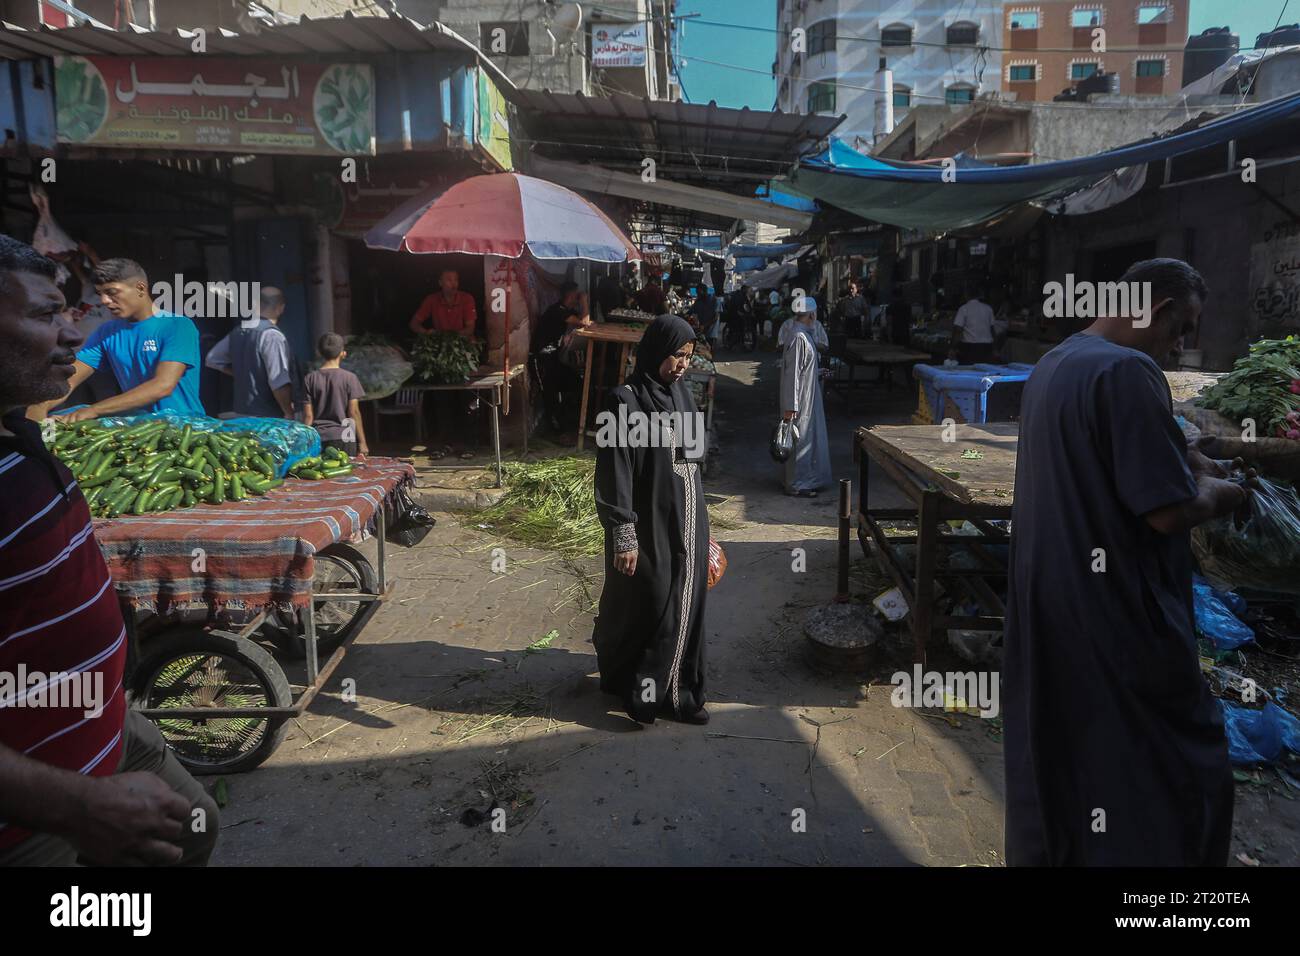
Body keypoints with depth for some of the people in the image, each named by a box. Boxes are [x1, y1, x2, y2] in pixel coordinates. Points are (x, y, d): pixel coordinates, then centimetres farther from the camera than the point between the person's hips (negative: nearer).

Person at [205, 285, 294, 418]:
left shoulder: (239, 331, 8)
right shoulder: (272, 336, -17)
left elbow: (213, 359, 20)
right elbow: (278, 382, -23)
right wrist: (289, 413, -12)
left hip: (241, 413, 8)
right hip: (268, 417, -8)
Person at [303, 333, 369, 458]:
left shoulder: (310, 379, 2)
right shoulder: (349, 378, -4)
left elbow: (308, 415, 2)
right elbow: (354, 412, -4)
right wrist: (362, 442, 1)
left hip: (317, 439, 2)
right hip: (343, 438, -2)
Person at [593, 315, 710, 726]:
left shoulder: (681, 393, 7)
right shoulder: (626, 401, -15)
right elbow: (615, 474, -16)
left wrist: (698, 525, 18)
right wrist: (624, 537, -18)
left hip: (687, 524, 7)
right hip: (650, 528, -7)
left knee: (685, 605, 11)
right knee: (646, 608, 5)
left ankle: (678, 692, 24)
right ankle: (638, 691, 25)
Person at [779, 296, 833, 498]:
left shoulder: (806, 335, 10)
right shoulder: (799, 338, -20)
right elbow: (792, 374, -22)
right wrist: (790, 406, -23)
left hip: (810, 399, 10)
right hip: (801, 401, -10)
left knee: (811, 438, 16)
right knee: (801, 440, -2)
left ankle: (809, 480, 27)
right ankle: (796, 485, 7)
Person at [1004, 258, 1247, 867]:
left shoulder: (1052, 365, 11)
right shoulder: (1127, 370, -19)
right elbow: (1168, 512, -21)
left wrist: (1181, 459, 12)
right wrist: (1214, 494, -1)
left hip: (1046, 600, 9)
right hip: (1112, 612, -9)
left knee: (1058, 749, 20)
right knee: (1167, 772, 5)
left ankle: (1050, 848, 34)